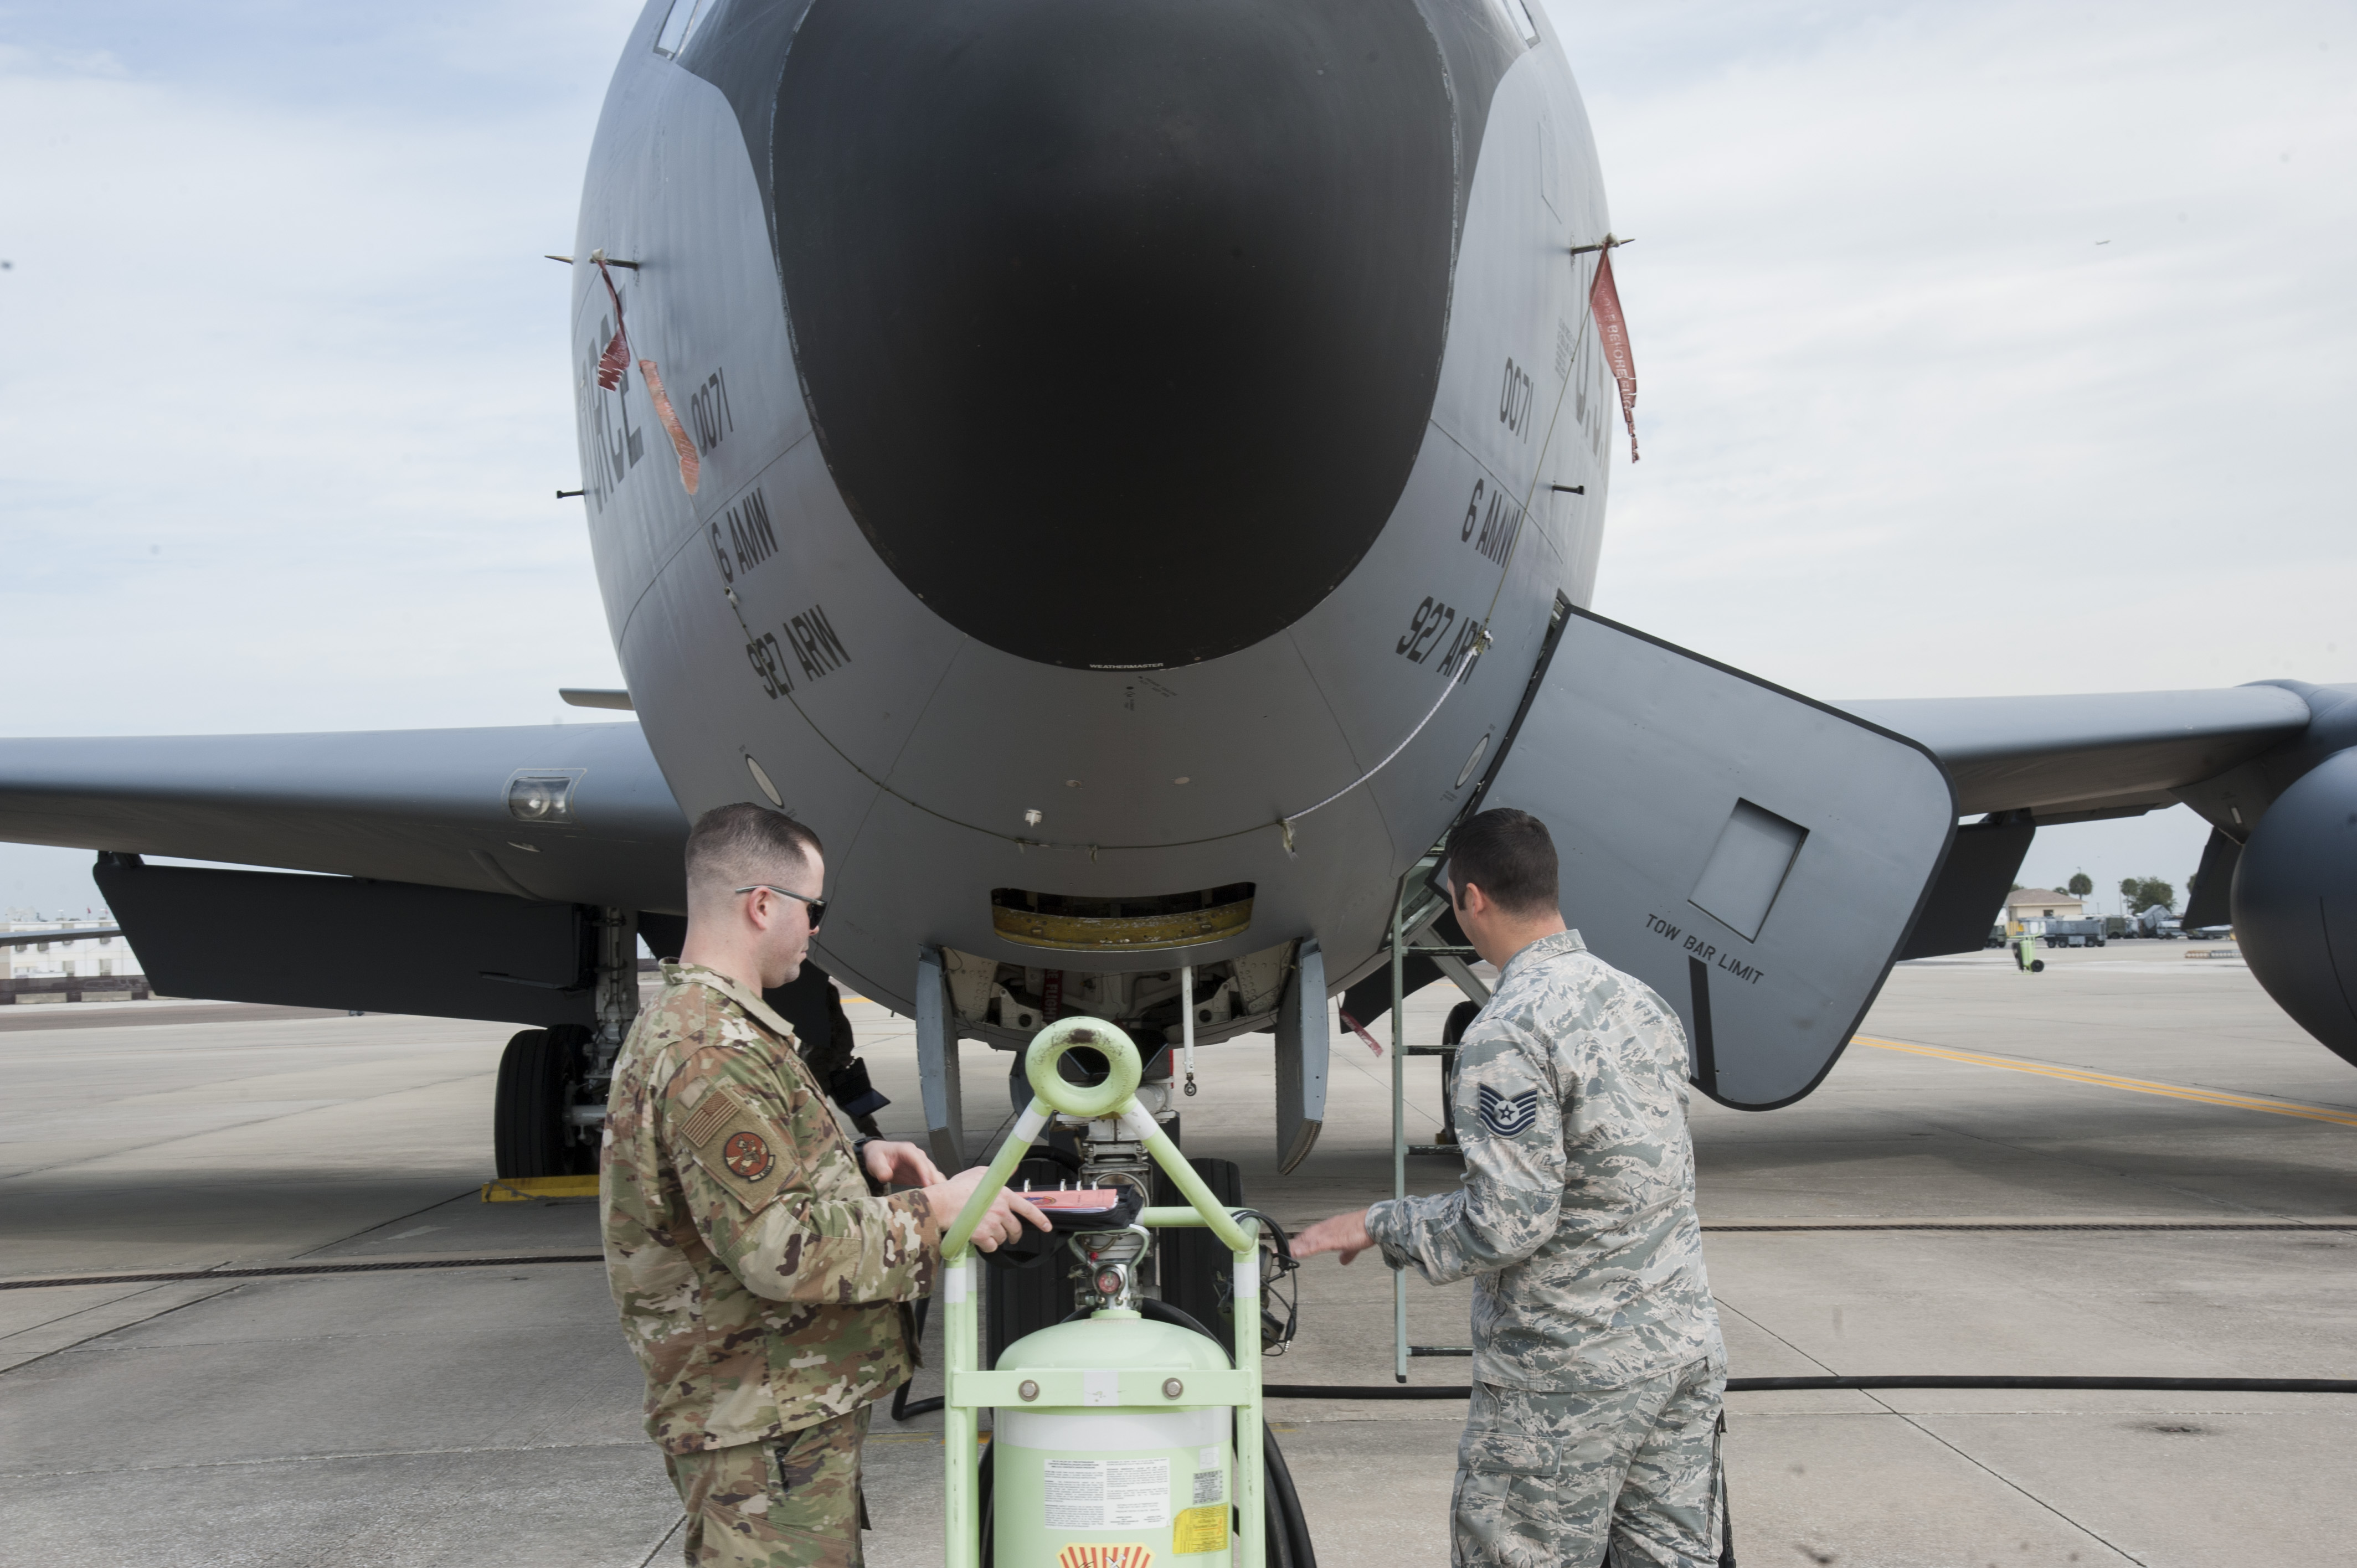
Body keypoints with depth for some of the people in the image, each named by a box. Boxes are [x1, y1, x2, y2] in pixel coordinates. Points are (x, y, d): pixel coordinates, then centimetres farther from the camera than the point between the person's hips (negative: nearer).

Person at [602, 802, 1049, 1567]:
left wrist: (858, 1160, 7)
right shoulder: (711, 1055, -22)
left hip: (792, 1409, 11)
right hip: (764, 1427, -11)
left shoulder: (680, 1025, 14)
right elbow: (782, 1250, -26)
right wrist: (934, 1212, -17)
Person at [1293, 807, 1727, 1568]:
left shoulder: (1505, 1033, -18)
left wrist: (1377, 1225, -8)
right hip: (1686, 1348, 8)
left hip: (1568, 1372, -8)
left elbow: (1507, 1223, -21)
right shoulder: (1641, 1000, 9)